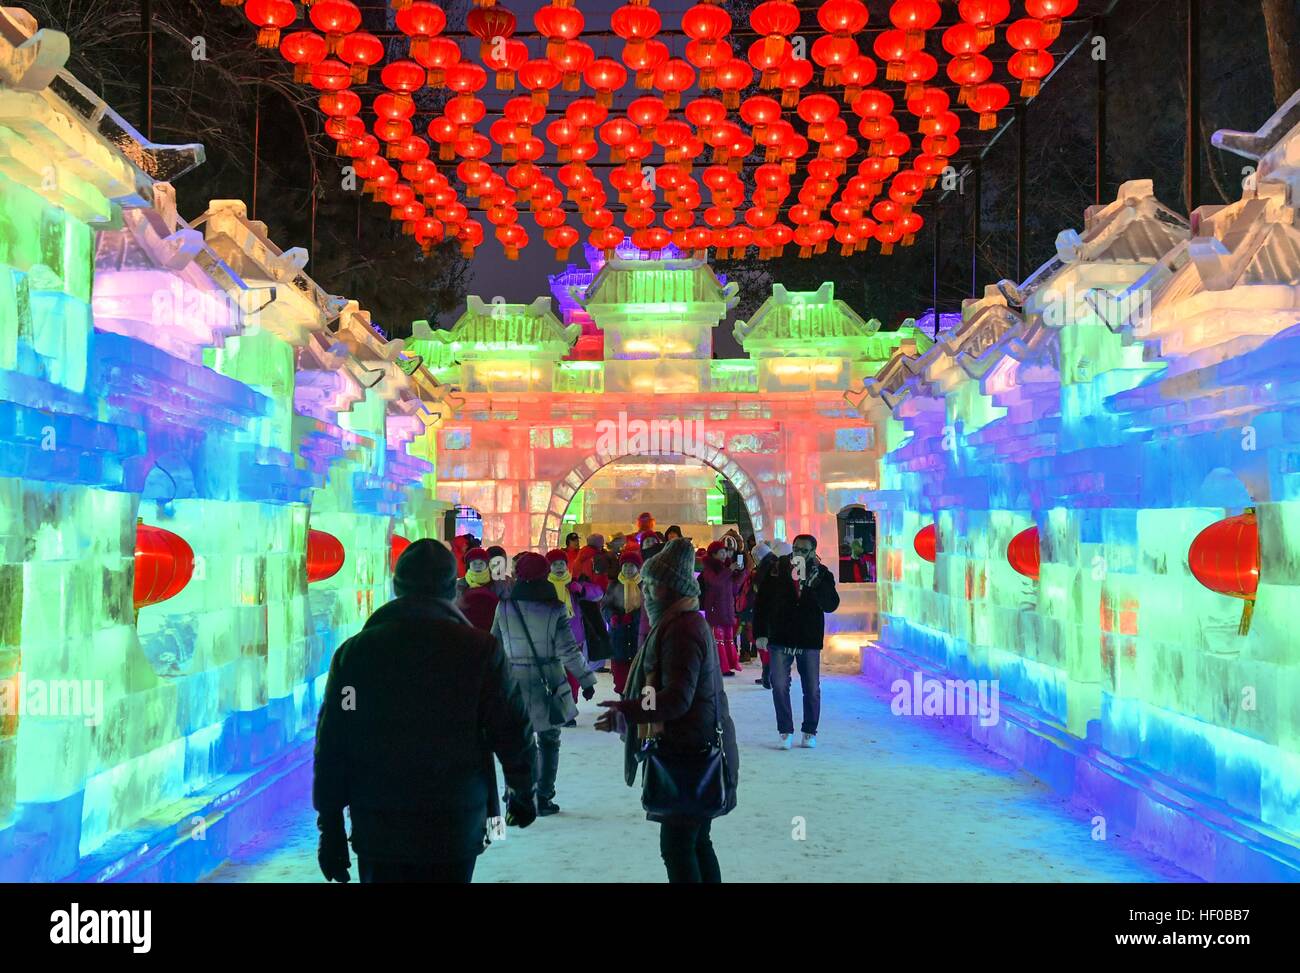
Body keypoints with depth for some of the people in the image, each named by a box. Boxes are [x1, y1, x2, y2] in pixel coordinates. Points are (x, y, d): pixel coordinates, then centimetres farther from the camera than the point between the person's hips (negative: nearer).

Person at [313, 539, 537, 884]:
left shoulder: (355, 651, -2)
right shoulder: (480, 650, -6)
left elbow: (331, 746, 0)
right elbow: (514, 734, -2)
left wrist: (330, 825, 8)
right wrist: (522, 792, 15)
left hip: (377, 831, 1)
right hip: (456, 830, -1)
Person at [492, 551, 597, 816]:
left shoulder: (504, 607, -5)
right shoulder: (554, 610, -11)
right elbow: (568, 650, -12)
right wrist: (586, 680, -3)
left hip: (514, 685, 1)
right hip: (547, 685, -1)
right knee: (549, 740, 13)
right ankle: (544, 798, 14)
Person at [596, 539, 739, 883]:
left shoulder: (682, 629, -18)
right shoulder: (688, 622, 15)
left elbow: (678, 698, -27)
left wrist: (626, 710, -35)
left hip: (687, 758, -11)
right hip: (699, 752, 11)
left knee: (676, 846, -7)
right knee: (697, 843, 17)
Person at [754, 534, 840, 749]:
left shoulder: (822, 574, -1)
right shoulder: (777, 570, -3)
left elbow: (831, 604, -12)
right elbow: (762, 602, 1)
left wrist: (813, 584, -25)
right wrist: (761, 633, -5)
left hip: (809, 641, 1)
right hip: (780, 639, 0)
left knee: (812, 689, 6)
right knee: (779, 685, -4)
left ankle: (810, 731, 21)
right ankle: (786, 731, 7)